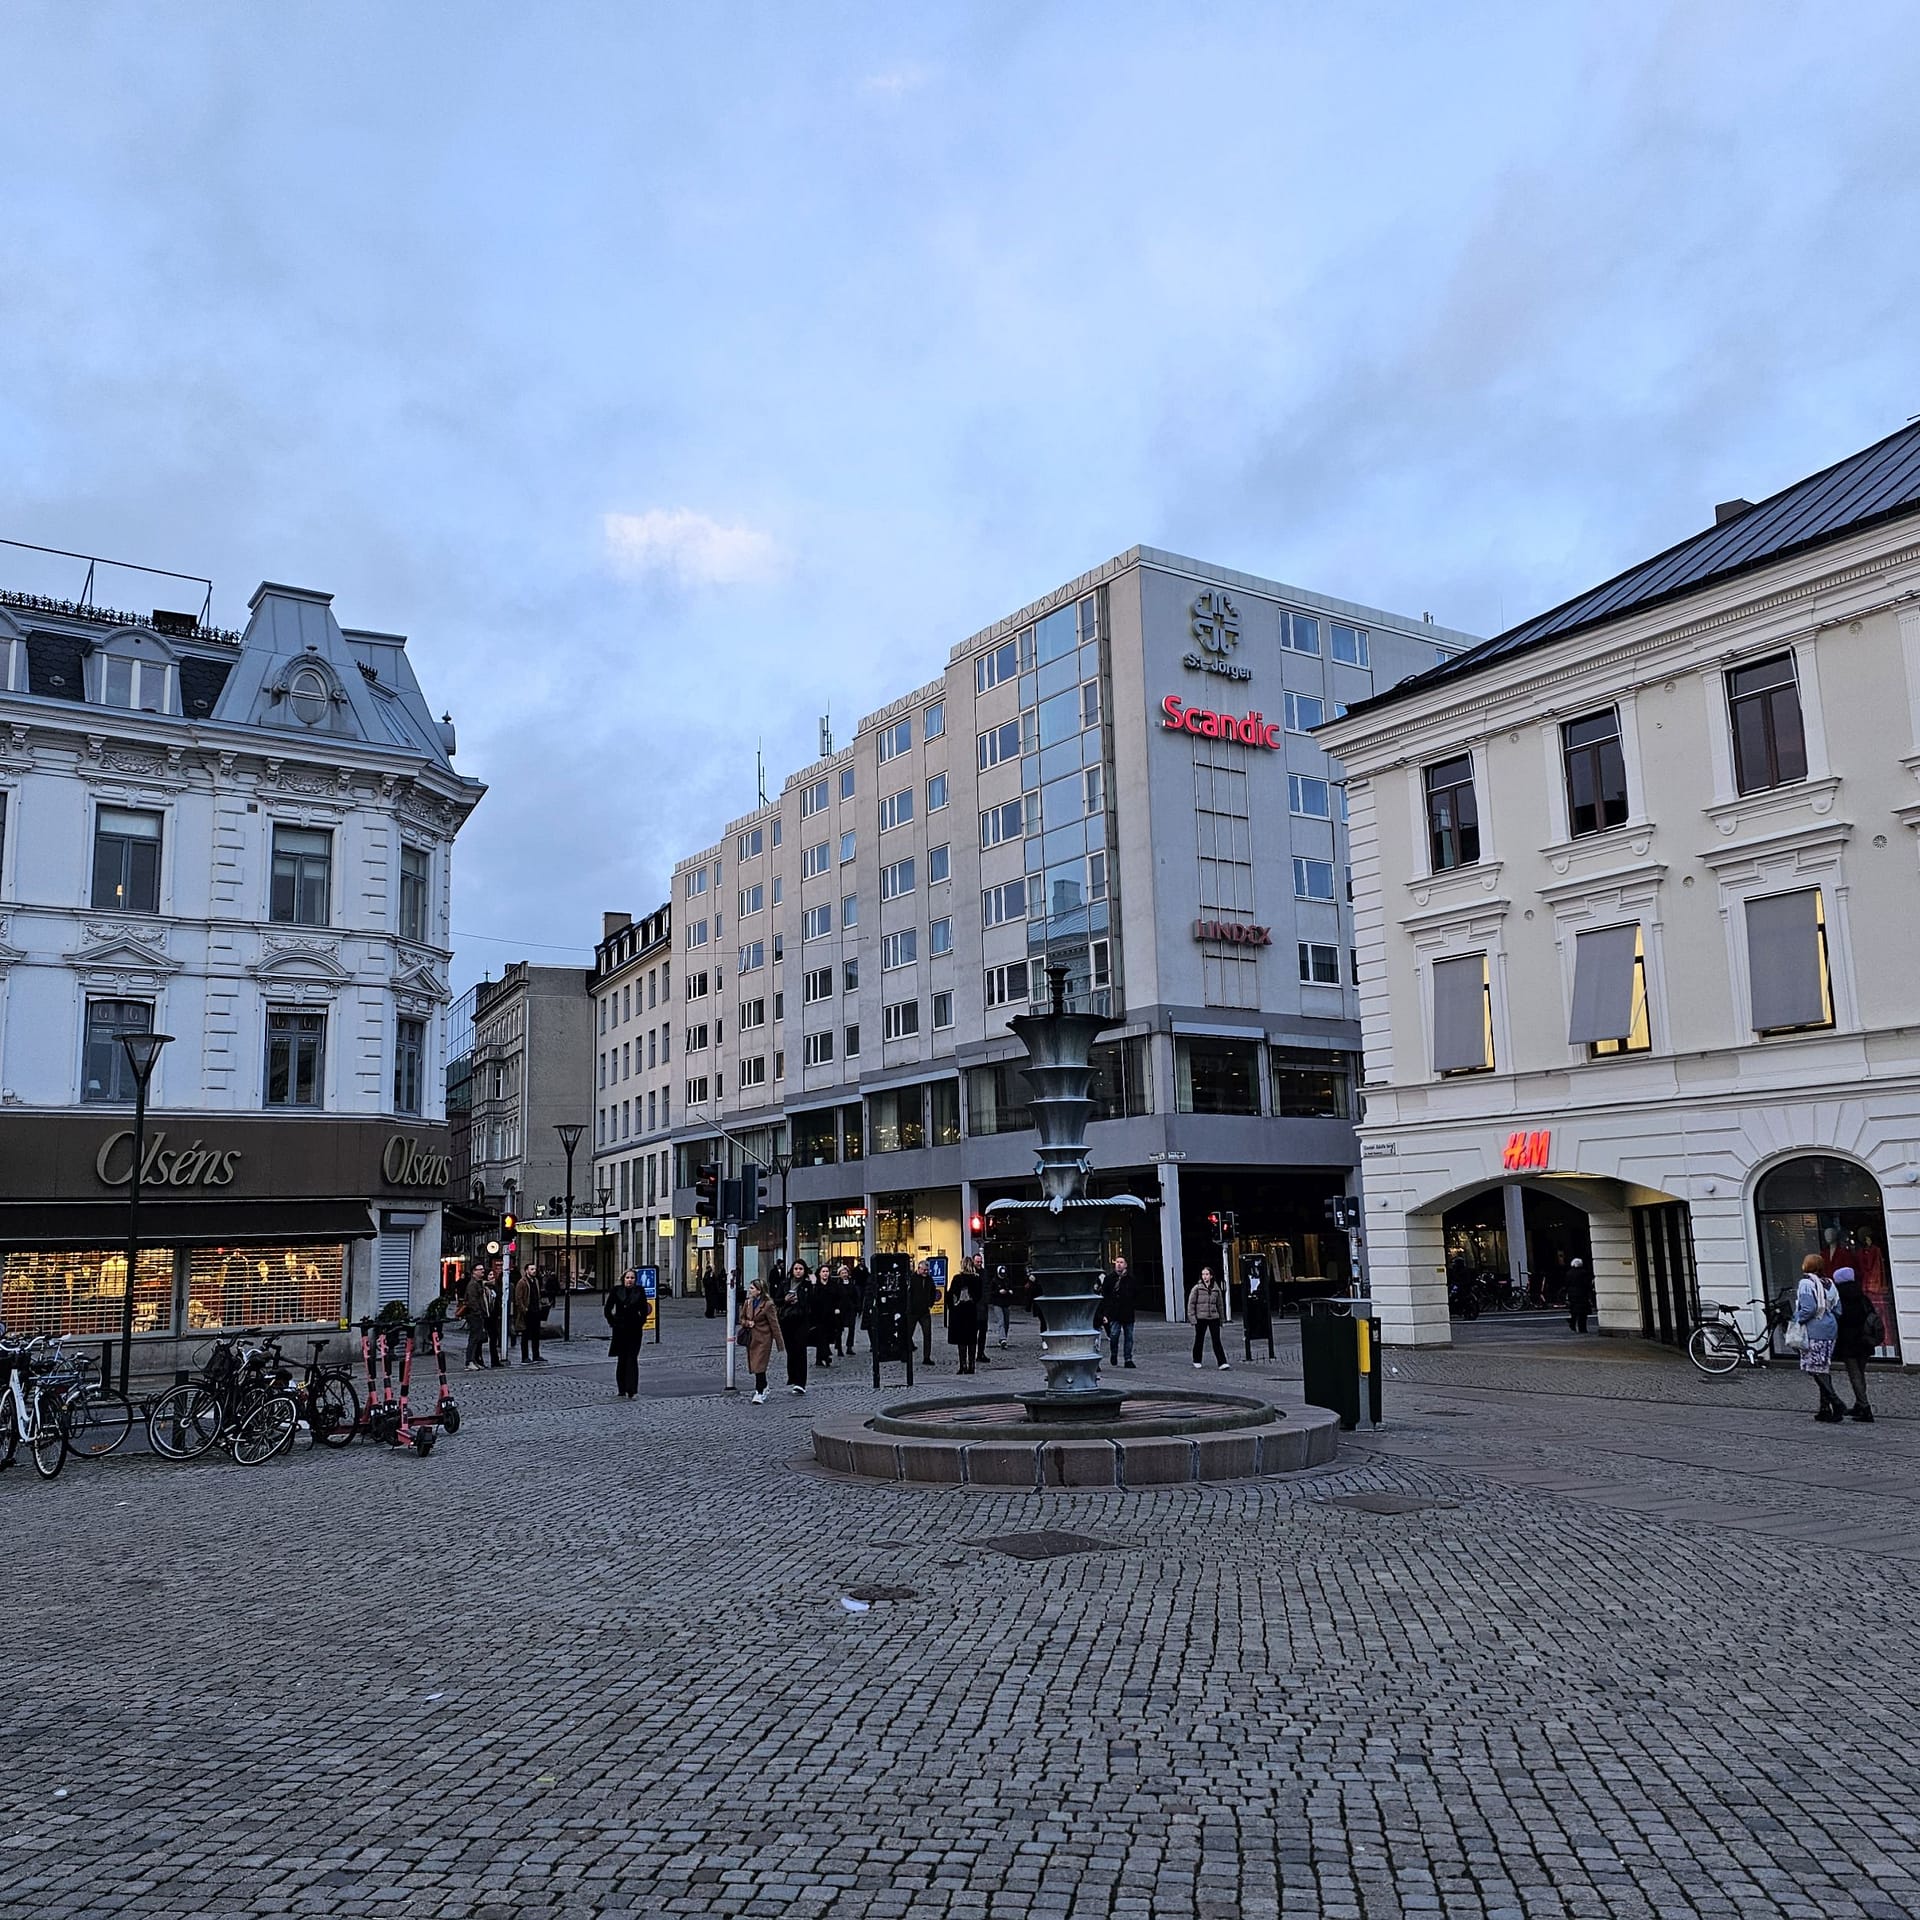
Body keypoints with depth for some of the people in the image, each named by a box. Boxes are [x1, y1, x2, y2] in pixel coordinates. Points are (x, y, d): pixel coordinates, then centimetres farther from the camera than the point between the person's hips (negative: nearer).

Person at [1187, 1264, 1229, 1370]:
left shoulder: (1216, 1289, 8)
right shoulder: (1196, 1288, -1)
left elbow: (1220, 1304, 16)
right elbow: (1191, 1303, -1)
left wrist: (1221, 1319, 17)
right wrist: (1192, 1317, -7)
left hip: (1214, 1318, 2)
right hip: (1200, 1318, -2)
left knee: (1217, 1341, -3)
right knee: (1199, 1340, 8)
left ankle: (1223, 1364, -7)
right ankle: (1196, 1361, 25)